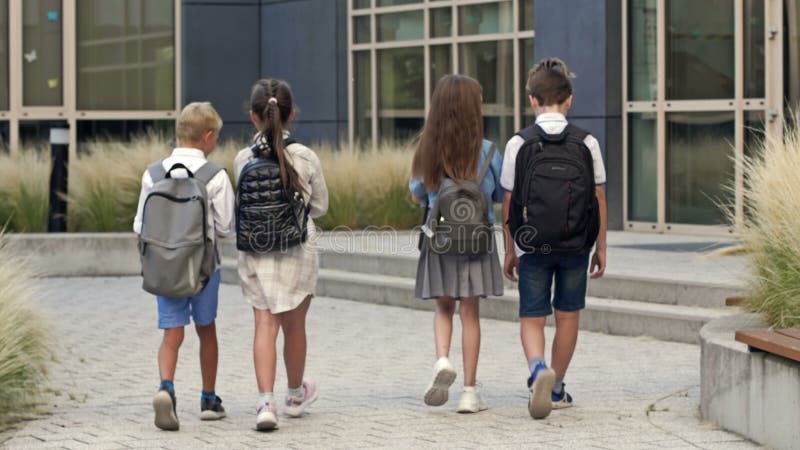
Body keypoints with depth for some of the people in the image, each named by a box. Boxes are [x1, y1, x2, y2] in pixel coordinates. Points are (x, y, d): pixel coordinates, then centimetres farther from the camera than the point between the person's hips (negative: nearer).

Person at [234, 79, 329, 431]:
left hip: (254, 253, 0)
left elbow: (242, 204, 4)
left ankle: (266, 401, -14)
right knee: (294, 325, 15)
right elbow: (320, 206, 3)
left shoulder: (242, 160, -7)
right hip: (297, 252, 0)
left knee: (265, 324, 1)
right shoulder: (306, 158, -9)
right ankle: (296, 394, 34)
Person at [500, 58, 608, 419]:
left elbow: (509, 203, -3)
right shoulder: (586, 143, -3)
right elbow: (598, 198, 0)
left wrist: (510, 251, 7)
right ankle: (556, 387, 21)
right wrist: (600, 247, 10)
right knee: (568, 314, 14)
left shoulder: (518, 144, -6)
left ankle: (538, 368, -23)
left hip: (532, 245, -1)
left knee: (531, 317, 5)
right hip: (576, 244, 1)